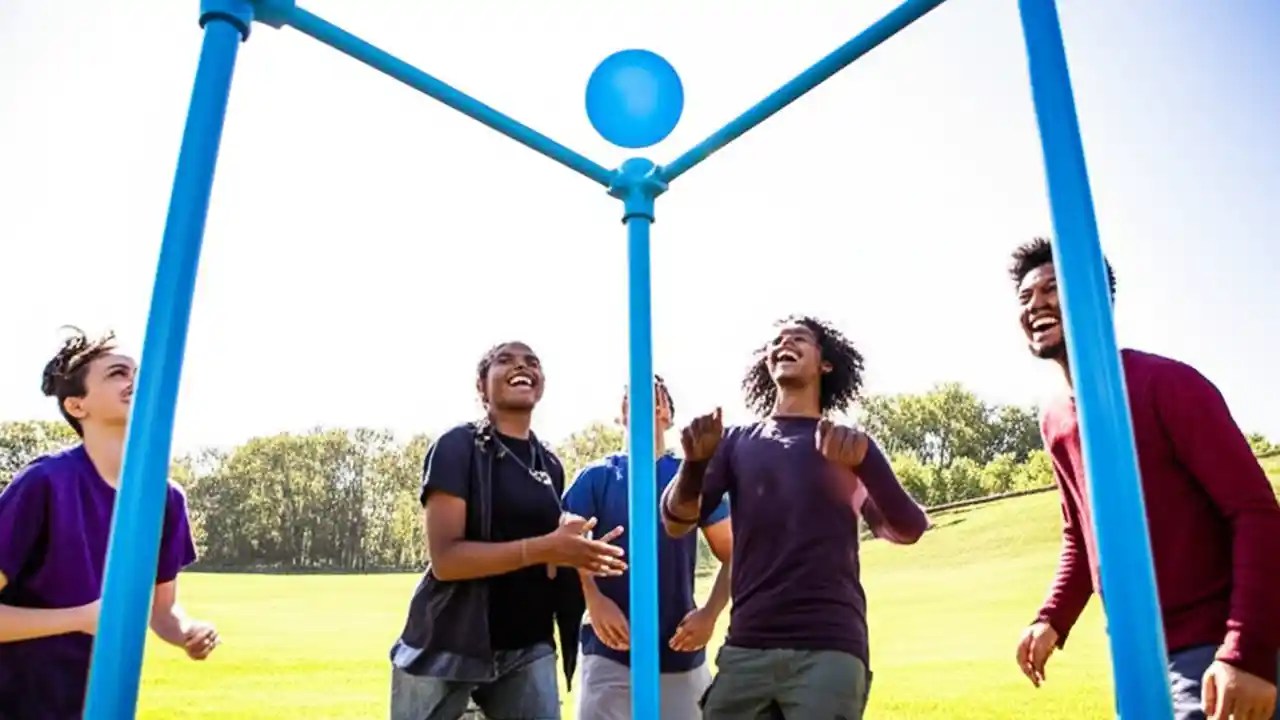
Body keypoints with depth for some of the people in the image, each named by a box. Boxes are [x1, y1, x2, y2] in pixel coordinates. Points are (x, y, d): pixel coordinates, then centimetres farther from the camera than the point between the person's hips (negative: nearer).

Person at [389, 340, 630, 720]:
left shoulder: (550, 465, 11)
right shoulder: (458, 447, -9)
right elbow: (445, 558, -18)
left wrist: (577, 552, -4)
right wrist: (546, 548, -26)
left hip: (527, 649, 5)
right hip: (448, 645, -5)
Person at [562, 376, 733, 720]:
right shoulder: (597, 476, 4)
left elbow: (732, 555, 5)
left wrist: (710, 613, -9)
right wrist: (594, 601, -20)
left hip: (681, 650, 2)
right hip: (610, 651, -1)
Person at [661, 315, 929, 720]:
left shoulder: (848, 444, 9)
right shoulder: (738, 441, 12)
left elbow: (907, 529, -4)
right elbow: (677, 521, 1)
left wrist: (864, 459, -24)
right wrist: (695, 462, -20)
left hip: (829, 650, -1)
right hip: (746, 648, 2)